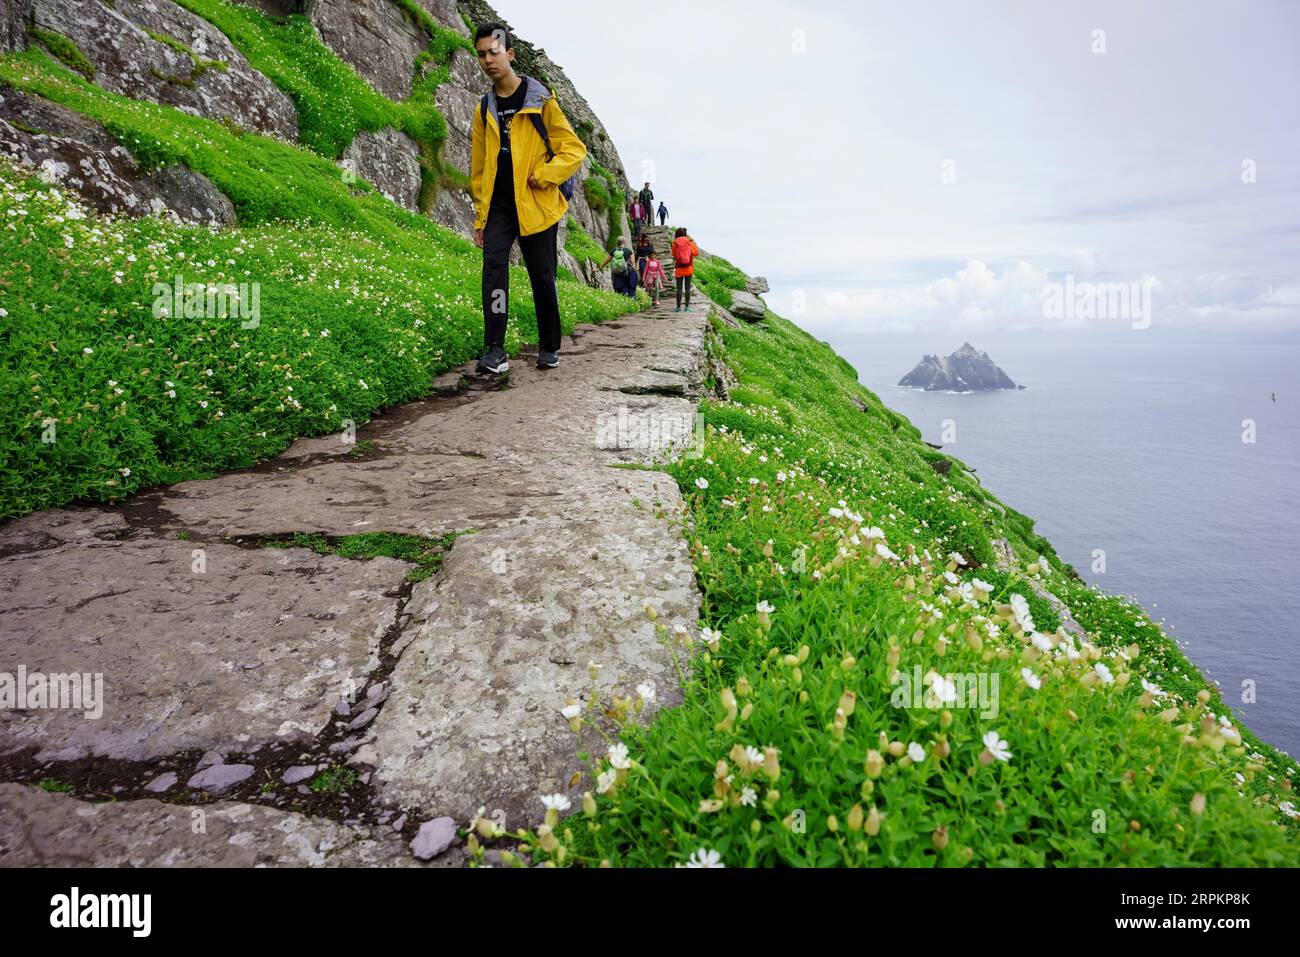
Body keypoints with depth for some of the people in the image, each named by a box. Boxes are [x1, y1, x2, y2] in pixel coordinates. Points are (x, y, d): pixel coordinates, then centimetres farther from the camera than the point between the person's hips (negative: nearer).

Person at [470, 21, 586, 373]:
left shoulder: (540, 99, -1)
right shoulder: (484, 109, 11)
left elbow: (574, 149, -2)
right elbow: (479, 169, 16)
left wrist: (543, 176, -15)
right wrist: (480, 216, 12)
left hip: (536, 206, -3)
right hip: (499, 208, 3)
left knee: (543, 278, 3)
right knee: (494, 265, -17)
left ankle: (549, 348, 20)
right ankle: (496, 351, -19)